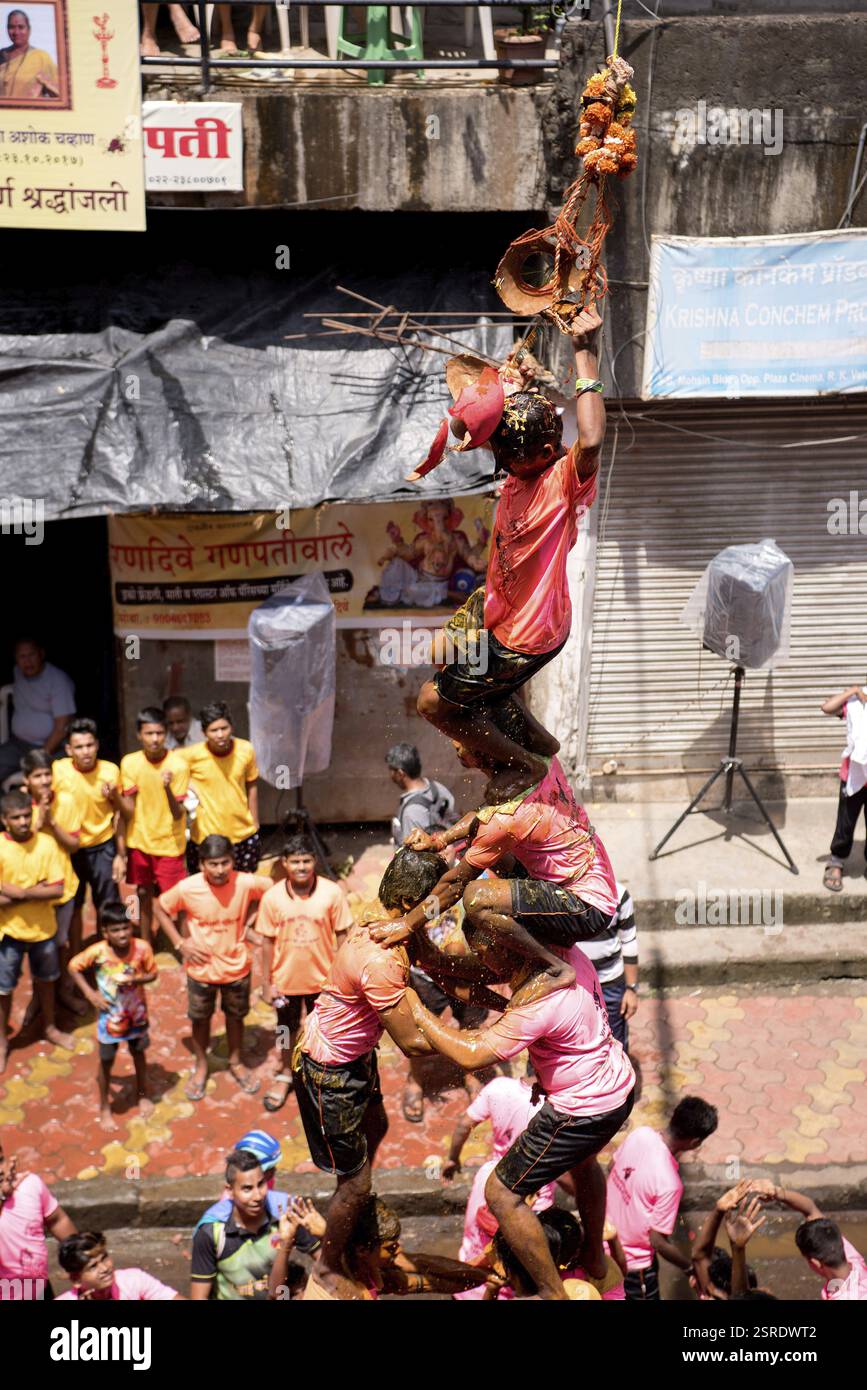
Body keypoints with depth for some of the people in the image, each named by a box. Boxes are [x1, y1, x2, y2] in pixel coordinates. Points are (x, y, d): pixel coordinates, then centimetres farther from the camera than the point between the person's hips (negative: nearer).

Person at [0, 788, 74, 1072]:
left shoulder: (47, 843, -12)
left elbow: (58, 889, -14)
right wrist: (33, 891, -23)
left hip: (43, 927, 2)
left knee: (46, 980, 21)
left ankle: (50, 1027, 42)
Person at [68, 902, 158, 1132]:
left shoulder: (142, 948, -23)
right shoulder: (97, 952, -25)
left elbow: (152, 974, -9)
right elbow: (73, 967, -10)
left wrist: (134, 979, -29)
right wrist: (90, 993, -16)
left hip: (136, 1012, 1)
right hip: (110, 1015, -1)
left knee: (138, 1053, 22)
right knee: (106, 1061, 13)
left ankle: (142, 1094, 47)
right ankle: (105, 1108, 33)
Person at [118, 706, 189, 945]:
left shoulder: (178, 765, -15)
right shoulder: (129, 763, -6)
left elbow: (178, 814, -17)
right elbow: (128, 812, -4)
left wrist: (168, 789, -34)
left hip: (170, 843, -3)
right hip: (140, 841, 3)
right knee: (144, 894, 15)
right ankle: (146, 944, 31)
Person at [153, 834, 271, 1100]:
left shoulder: (246, 883, -22)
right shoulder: (187, 888, -23)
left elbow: (272, 890, -2)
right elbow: (159, 907, -6)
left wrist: (249, 923, -8)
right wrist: (179, 943, -11)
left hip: (237, 966, 1)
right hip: (201, 967, 0)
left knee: (235, 1016, 21)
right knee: (200, 1018, 19)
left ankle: (236, 1062, 45)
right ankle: (201, 1066, 43)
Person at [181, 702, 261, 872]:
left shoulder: (246, 750, -8)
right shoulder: (193, 755, -16)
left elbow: (251, 787, 5)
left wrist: (255, 825, 10)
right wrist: (188, 784, -15)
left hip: (244, 833, 2)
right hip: (208, 836, -2)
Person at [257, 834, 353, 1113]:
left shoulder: (332, 893, -18)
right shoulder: (272, 897, -15)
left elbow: (341, 936, -8)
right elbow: (269, 942, -7)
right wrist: (267, 982, -2)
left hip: (322, 978, -1)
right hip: (286, 979, 1)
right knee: (287, 1029, 21)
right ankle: (284, 1075, 45)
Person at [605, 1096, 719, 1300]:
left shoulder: (640, 1133, -15)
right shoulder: (669, 1183, -34)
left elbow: (611, 1168, 4)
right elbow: (658, 1242, -23)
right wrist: (692, 1266, -7)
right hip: (631, 1263, -6)